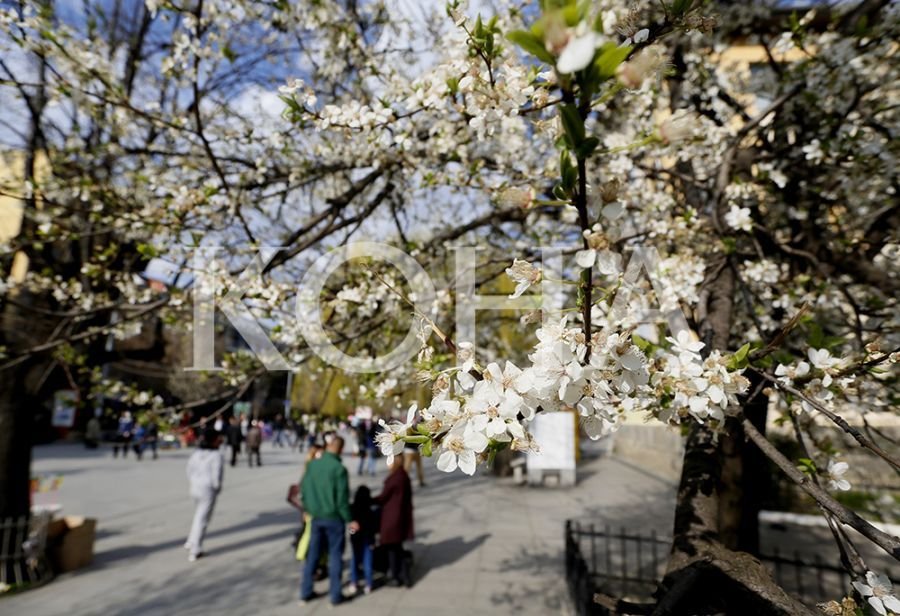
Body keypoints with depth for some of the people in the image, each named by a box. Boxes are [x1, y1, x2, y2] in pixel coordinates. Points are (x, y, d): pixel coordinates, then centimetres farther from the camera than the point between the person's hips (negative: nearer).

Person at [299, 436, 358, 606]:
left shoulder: (312, 464, -3)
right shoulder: (339, 468, -18)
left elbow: (303, 489, 5)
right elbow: (342, 498, -16)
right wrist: (350, 520, -6)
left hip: (315, 517, 5)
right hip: (333, 517, -5)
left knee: (312, 554, 17)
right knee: (335, 555, 8)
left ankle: (305, 592, 25)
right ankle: (335, 595, 14)